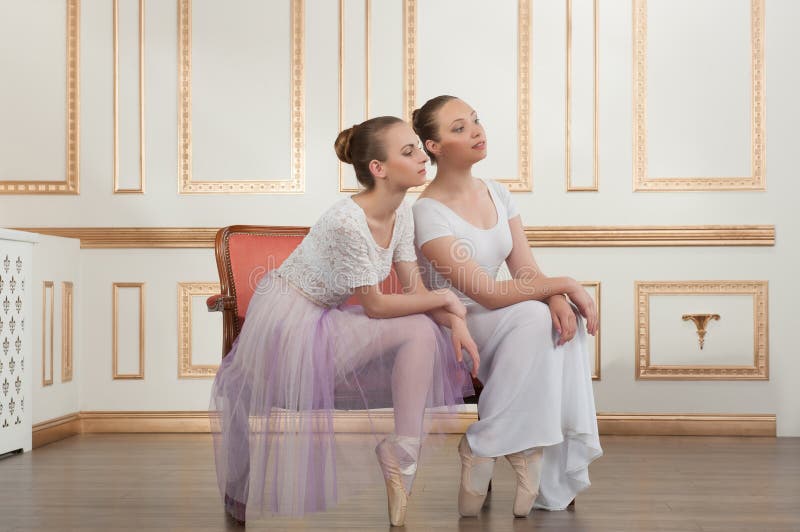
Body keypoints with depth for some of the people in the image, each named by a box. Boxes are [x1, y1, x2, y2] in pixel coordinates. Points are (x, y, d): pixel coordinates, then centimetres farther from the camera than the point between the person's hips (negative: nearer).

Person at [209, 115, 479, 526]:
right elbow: (375, 306, -20)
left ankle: (402, 456, -5)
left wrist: (455, 321, -18)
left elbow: (414, 289, -1)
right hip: (286, 321, -8)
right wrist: (444, 299, -13)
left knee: (424, 331, -9)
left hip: (325, 320, 8)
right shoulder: (347, 222, -27)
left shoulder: (401, 214, -1)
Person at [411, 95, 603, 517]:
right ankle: (481, 452, -19)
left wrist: (556, 298, -22)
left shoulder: (497, 194, 6)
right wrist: (564, 284, -20)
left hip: (498, 326, 7)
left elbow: (526, 272, 0)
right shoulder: (429, 213, -18)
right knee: (533, 316, -30)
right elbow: (489, 294, -23)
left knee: (563, 318, -21)